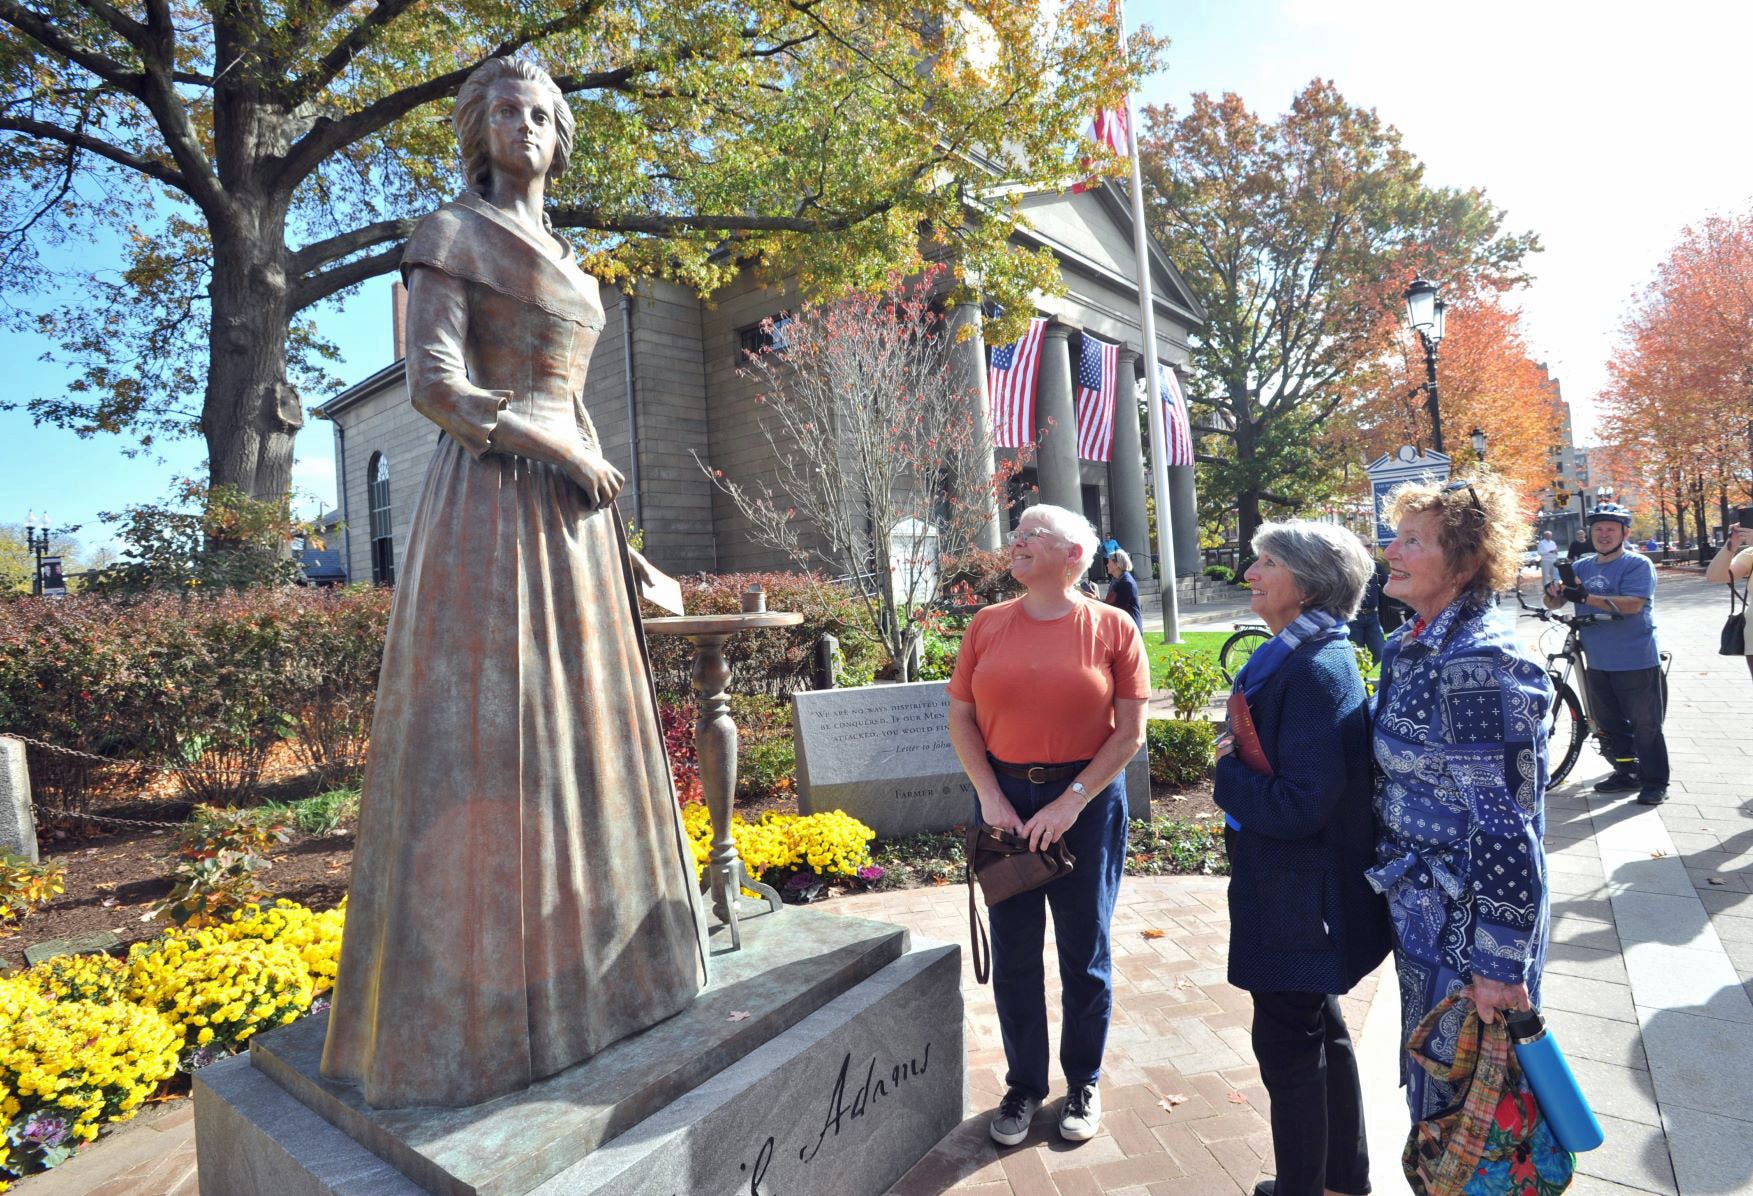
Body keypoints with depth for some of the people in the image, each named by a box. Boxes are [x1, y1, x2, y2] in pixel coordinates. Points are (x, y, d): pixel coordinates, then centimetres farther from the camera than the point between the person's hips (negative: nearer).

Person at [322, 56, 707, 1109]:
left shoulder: (569, 266, 24)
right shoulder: (451, 235, 2)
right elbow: (434, 383, -11)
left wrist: (617, 543, 16)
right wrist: (563, 452, -12)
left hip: (570, 517, 8)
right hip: (490, 506, -8)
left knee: (574, 729, 8)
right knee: (483, 740, -8)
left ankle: (570, 959, 21)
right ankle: (468, 1006, 3)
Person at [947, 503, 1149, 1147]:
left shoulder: (1112, 627, -5)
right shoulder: (987, 625, 2)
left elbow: (1130, 732, -7)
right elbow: (960, 718, 3)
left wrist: (1071, 802, -13)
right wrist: (991, 797, -8)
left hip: (1087, 798, -2)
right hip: (1004, 798, 2)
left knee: (1085, 953, 11)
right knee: (1014, 952, 11)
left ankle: (1083, 1082, 34)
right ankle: (1023, 1083, 32)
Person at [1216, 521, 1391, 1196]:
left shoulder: (1314, 670, -25)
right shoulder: (1309, 654, 6)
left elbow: (1299, 804, -29)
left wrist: (1227, 773, -15)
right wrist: (1240, 761, -1)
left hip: (1296, 897, -10)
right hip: (1305, 887, 10)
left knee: (1287, 1042, 8)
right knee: (1319, 1029, 24)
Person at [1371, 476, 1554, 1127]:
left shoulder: (1477, 663, -24)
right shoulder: (1412, 646, 4)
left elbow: (1504, 830, -24)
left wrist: (1500, 965, -20)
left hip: (1469, 923, -8)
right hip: (1424, 914, 8)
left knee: (1456, 1103, 12)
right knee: (1431, 1086, 25)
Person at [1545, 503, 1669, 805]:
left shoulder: (1638, 564, -8)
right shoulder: (1582, 566, 9)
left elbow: (1632, 604, -22)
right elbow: (1555, 602, 5)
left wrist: (1586, 597, -33)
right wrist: (1553, 593, -19)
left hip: (1636, 663, -6)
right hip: (1598, 663, 6)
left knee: (1645, 725, 2)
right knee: (1609, 724, 15)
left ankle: (1655, 783, 13)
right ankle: (1627, 774, 29)